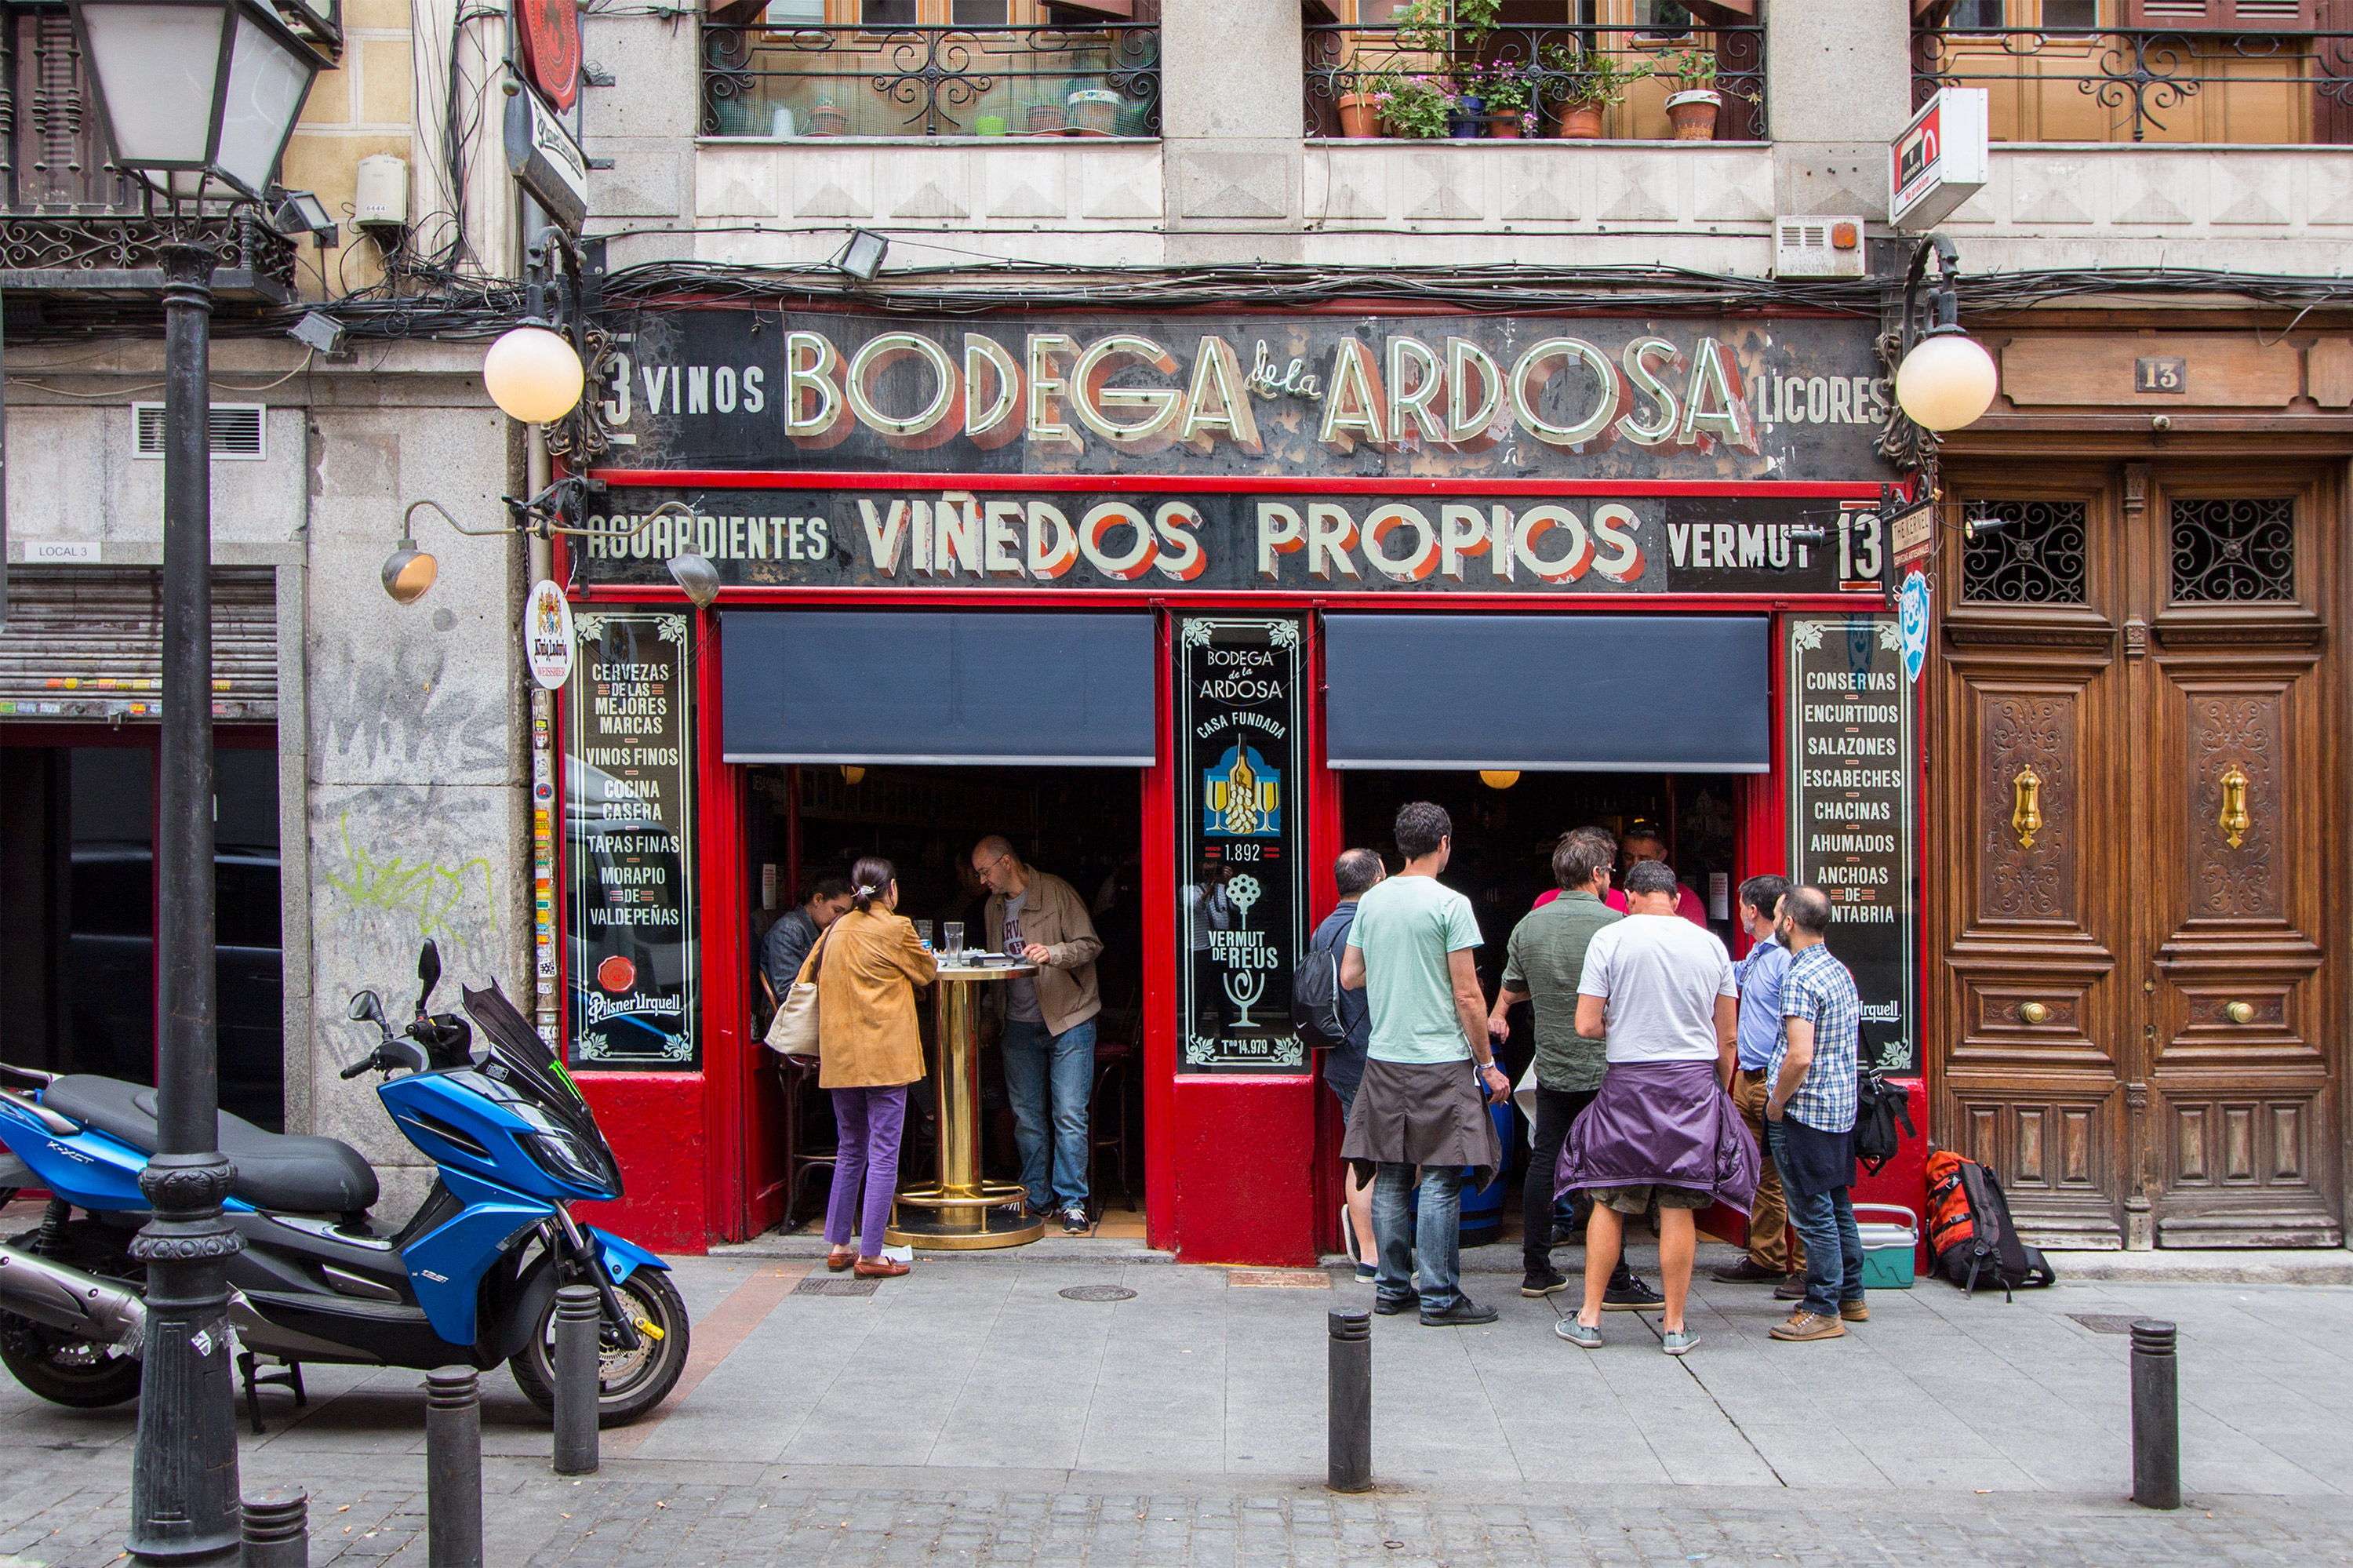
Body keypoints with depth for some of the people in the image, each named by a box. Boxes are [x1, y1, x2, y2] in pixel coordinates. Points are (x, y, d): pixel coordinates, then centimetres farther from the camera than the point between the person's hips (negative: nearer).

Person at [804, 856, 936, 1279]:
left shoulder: (835, 931, 8)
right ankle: (870, 1254, -3)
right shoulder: (895, 928, -7)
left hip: (839, 1055, 6)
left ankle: (837, 1245, 19)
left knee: (850, 1150, 17)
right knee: (883, 1155, -2)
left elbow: (805, 982, 13)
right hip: (884, 1056, -6)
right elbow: (926, 972, 7)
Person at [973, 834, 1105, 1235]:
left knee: (1070, 1115, -7)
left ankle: (1071, 1201, -1)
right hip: (1019, 1024, 6)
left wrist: (1053, 954, -26)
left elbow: (1089, 943, -10)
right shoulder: (993, 908, 14)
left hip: (1067, 1020, -6)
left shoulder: (1056, 893, -6)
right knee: (1026, 1115, 7)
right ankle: (1036, 1198, 16)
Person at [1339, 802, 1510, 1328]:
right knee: (1440, 1181, -2)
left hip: (1383, 1057, 6)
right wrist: (1487, 1064, -3)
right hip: (1440, 1061, -6)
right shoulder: (1450, 904, -10)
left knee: (1391, 1178, 10)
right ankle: (1439, 1297, 0)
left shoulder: (1370, 901, 6)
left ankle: (1392, 1288, 15)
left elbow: (1348, 975, 12)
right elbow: (1467, 995, -11)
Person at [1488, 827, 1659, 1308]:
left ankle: (1536, 1270, 17)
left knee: (1544, 1163, 12)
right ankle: (1615, 1282, 2)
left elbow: (1511, 991, 16)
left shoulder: (1529, 925, 3)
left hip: (1552, 1066, 5)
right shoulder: (1616, 925, -13)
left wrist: (1498, 1016, 36)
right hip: (1605, 1069, -5)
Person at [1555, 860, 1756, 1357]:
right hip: (1696, 1082, 2)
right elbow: (1728, 1035, 8)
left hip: (1629, 1082, -1)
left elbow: (1587, 1026, -7)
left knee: (1610, 1202, 8)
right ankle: (1676, 1327, 9)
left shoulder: (1610, 938, -4)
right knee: (1679, 1208, 5)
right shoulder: (1711, 944, 4)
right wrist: (1721, 1089, 21)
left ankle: (1589, 1318, 12)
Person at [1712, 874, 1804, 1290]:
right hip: (1747, 1079, 10)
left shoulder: (1787, 959, -16)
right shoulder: (1755, 958, 15)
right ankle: (1765, 1259, 19)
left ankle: (1804, 1267, -3)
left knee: (1788, 1176, -7)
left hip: (1776, 1083, -10)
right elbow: (1728, 973, 38)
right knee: (1760, 1176, 13)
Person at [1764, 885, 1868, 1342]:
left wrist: (1777, 1102, -13)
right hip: (1841, 1110, 9)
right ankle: (1851, 1297, 26)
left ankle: (1823, 1312, 1)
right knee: (1837, 1206, 17)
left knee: (1813, 1214, -3)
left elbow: (1800, 1057, -28)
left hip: (1805, 1113, -9)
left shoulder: (1799, 979, -19)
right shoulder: (1840, 972, 11)